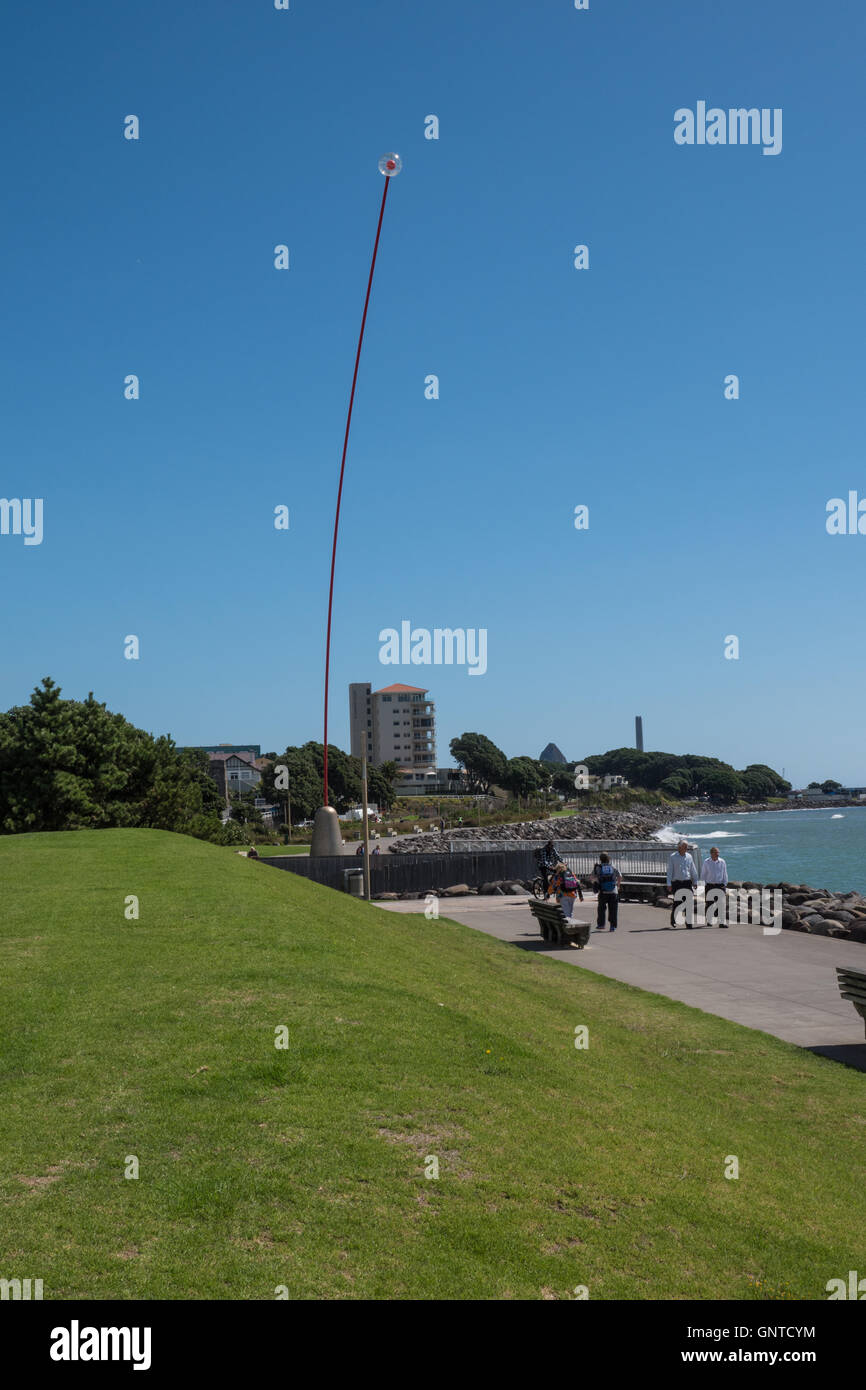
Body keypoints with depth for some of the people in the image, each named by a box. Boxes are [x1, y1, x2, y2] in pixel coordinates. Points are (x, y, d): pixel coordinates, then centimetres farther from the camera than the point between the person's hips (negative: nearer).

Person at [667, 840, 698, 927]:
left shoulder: (689, 856, 9)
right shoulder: (673, 857, -1)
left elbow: (693, 870, 16)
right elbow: (669, 871, -3)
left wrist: (695, 882, 13)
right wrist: (669, 884, -8)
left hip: (687, 882, 3)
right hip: (676, 882, -3)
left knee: (690, 901, -7)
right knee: (677, 902, 0)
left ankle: (689, 922, 0)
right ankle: (673, 918, 24)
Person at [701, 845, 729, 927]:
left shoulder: (722, 862, 4)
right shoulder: (706, 862, 2)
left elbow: (725, 874, 10)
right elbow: (703, 875, 10)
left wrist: (725, 884, 5)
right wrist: (705, 884, 4)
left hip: (720, 886, 0)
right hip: (709, 886, 0)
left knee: (722, 904, -8)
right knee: (709, 904, 3)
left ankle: (722, 922, -7)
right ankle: (709, 921, 17)